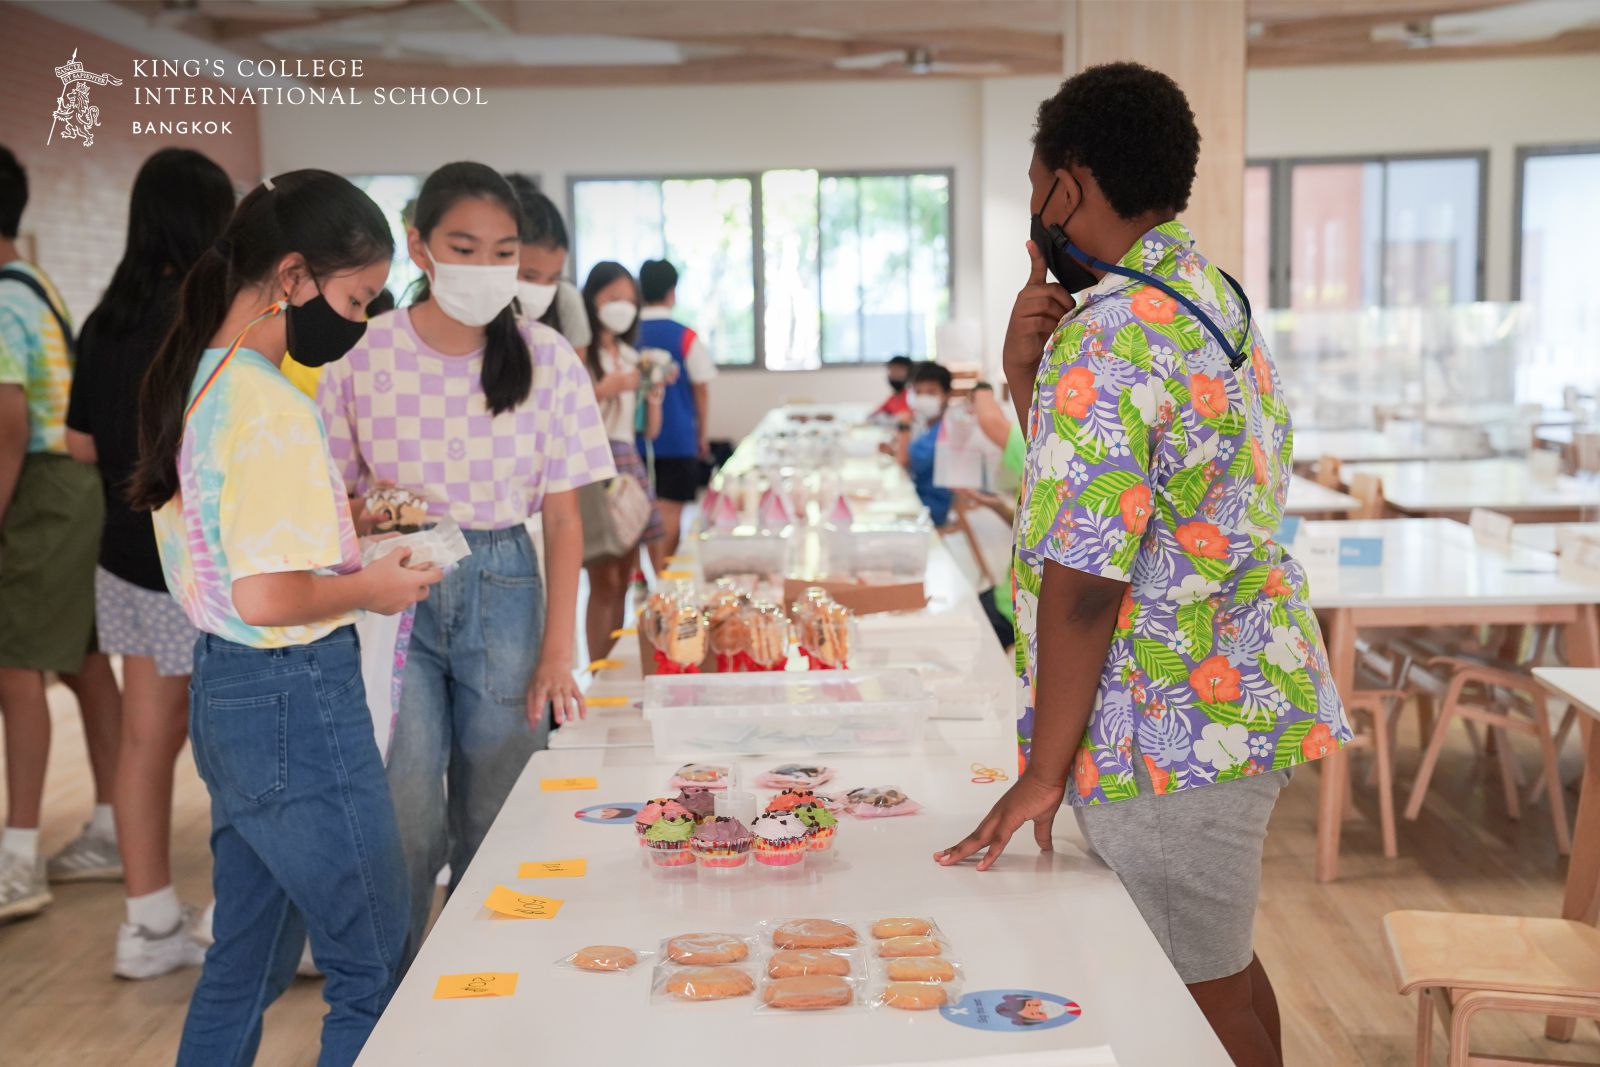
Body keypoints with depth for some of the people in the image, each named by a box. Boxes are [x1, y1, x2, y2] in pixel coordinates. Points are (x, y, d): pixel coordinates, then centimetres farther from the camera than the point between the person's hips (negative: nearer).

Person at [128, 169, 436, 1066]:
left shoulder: (196, 379, 9)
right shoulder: (273, 409, -21)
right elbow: (267, 599, -26)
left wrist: (342, 532, 12)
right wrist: (370, 587, -10)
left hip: (223, 690, 10)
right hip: (297, 698, -10)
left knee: (248, 962, 21)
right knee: (375, 975, 2)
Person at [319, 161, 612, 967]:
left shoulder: (546, 360, -1)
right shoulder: (364, 352, -4)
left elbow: (563, 517, 1)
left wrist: (558, 652, -3)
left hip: (504, 591, 1)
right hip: (392, 597, -1)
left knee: (493, 828, 7)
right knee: (409, 828, -5)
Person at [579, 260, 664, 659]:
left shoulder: (632, 357, 17)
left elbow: (650, 431, 18)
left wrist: (654, 393, 2)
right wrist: (604, 390, -16)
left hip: (629, 464, 7)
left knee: (623, 581, 6)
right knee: (604, 581, -10)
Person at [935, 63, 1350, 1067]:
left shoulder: (1108, 339, -22)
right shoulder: (1212, 298, 11)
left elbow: (1083, 579, -24)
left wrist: (1044, 772, -15)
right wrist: (1026, 370, -1)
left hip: (1168, 737, -10)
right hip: (1241, 702, 10)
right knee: (1221, 969, 23)